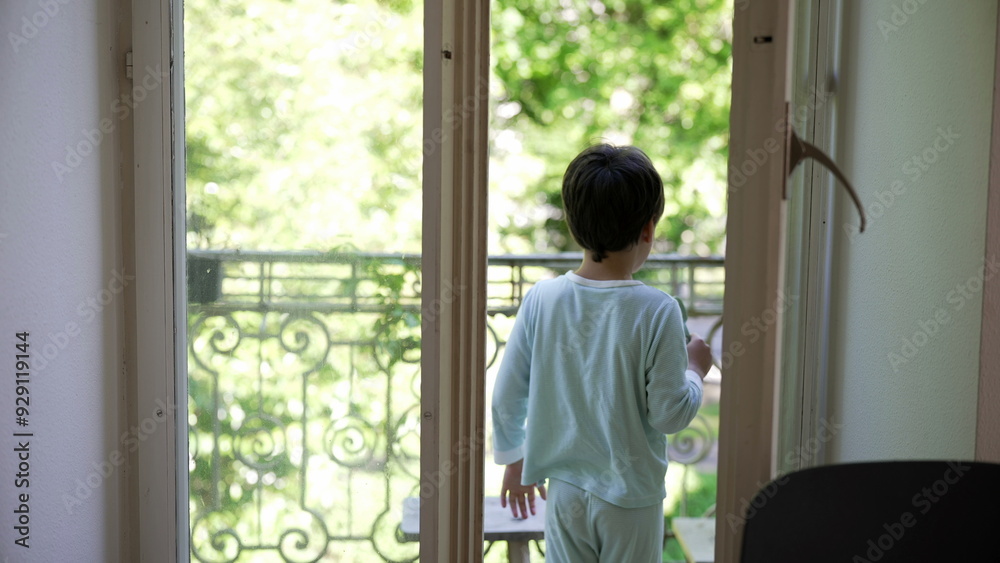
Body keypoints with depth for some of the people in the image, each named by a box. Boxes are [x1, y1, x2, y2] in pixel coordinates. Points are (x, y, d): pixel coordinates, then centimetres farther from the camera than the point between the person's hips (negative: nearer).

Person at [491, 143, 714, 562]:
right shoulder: (656, 311, -18)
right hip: (631, 497, -3)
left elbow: (506, 396, -2)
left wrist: (512, 458, 14)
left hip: (564, 490, 3)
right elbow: (670, 415, -14)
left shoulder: (541, 299, -9)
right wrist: (694, 369, 5)